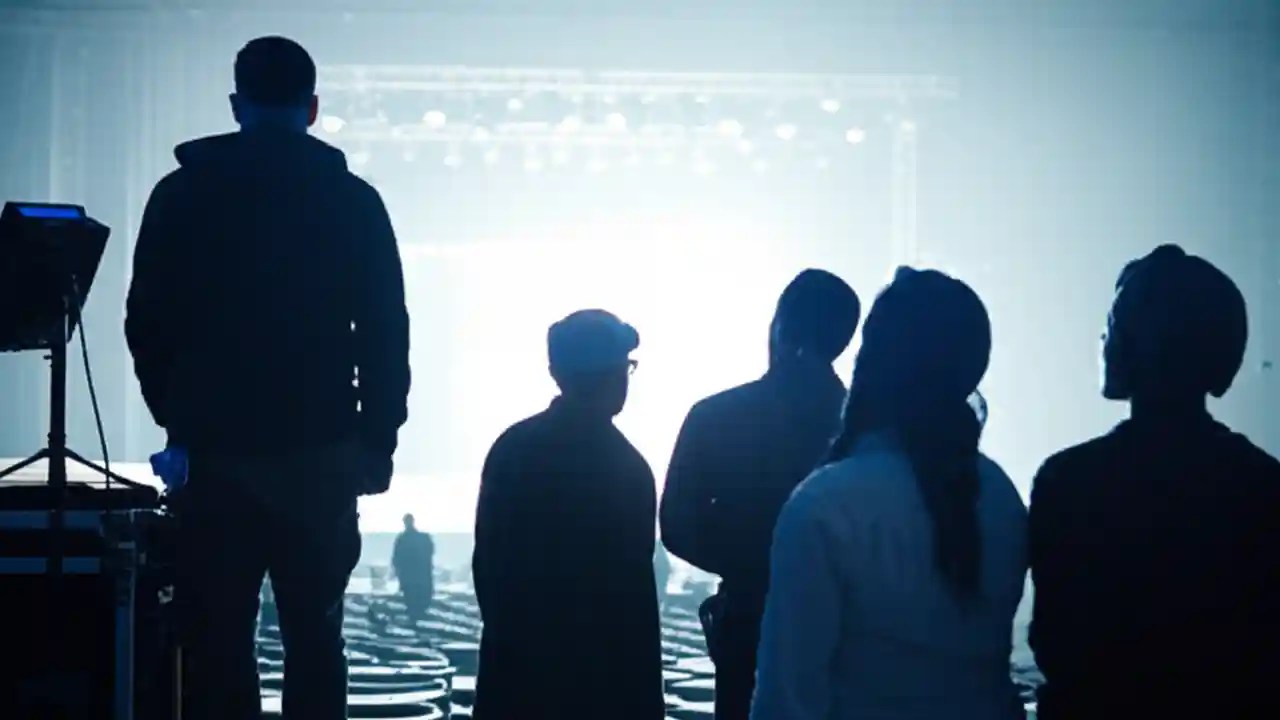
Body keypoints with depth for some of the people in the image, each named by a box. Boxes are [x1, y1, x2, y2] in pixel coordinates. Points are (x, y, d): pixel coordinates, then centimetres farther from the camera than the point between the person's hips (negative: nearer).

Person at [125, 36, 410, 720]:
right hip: (322, 453, 0)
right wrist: (378, 439, 7)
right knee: (313, 635, 8)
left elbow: (147, 324, 2)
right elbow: (386, 332, -1)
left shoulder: (181, 195, 1)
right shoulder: (352, 200, 0)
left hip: (214, 451, 0)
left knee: (216, 638, 4)